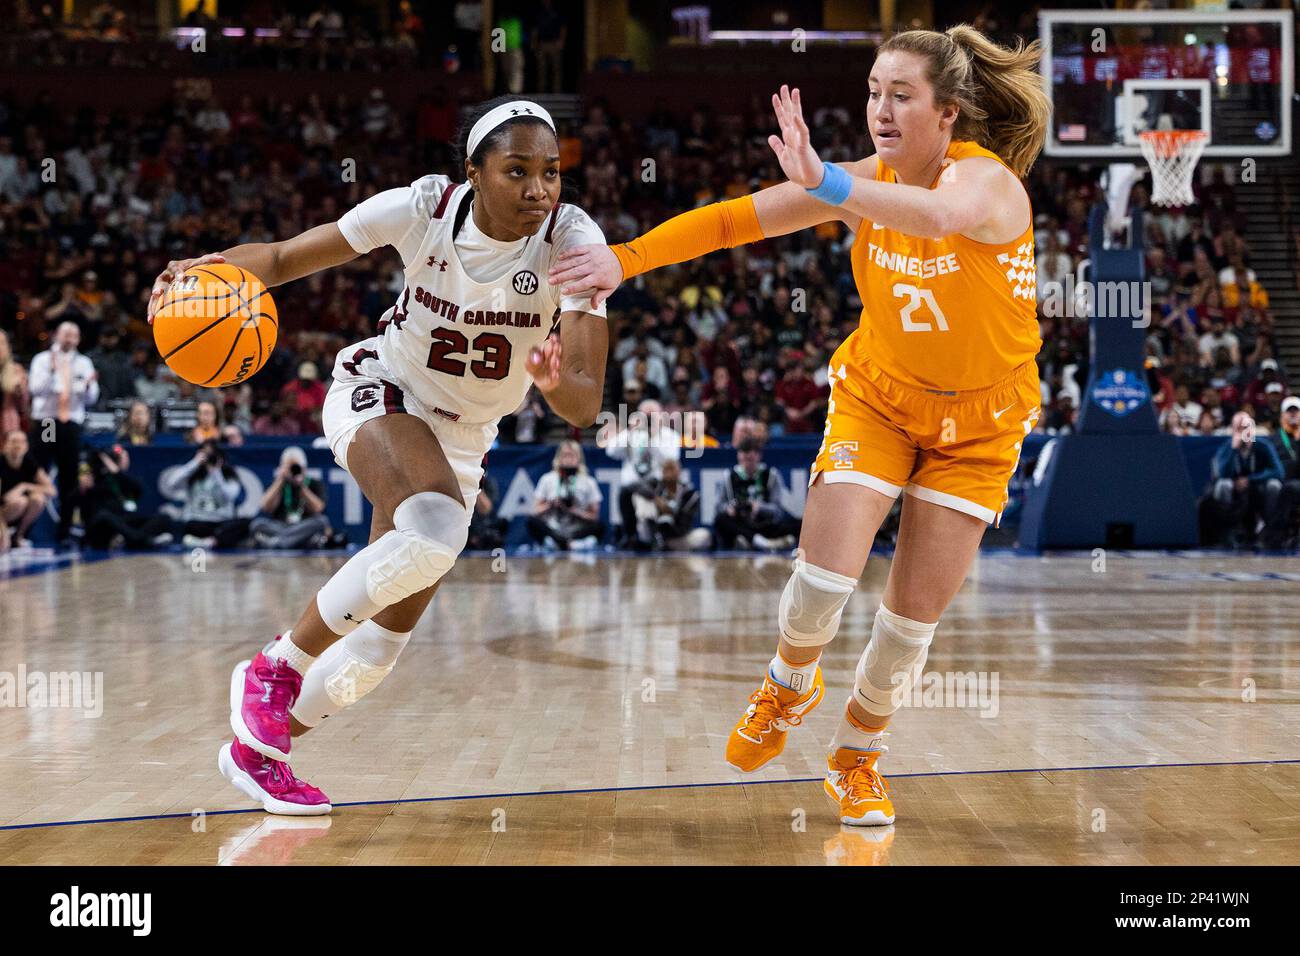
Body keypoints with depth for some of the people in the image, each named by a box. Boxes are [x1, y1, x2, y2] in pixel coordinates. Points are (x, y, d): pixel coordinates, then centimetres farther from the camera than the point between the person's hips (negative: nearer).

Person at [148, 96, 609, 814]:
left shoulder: (573, 241, -23)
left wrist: (557, 383, -52)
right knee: (433, 528, -34)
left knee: (390, 625, 6)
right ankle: (276, 666, -14)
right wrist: (215, 267, -34)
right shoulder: (424, 208, -23)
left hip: (464, 437, 3)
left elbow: (586, 408, -29)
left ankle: (257, 749, 27)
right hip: (379, 391, -3)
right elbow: (286, 257, -13)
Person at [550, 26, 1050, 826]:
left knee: (916, 616, 0)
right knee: (824, 580, -13)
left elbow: (940, 214, -51)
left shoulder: (987, 179, -26)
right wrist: (628, 258, -24)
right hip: (877, 396, 2)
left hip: (979, 421, -2)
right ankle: (790, 686, 21)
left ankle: (857, 759, 25)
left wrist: (827, 184, -65)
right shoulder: (867, 182, -12)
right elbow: (736, 218, -12)